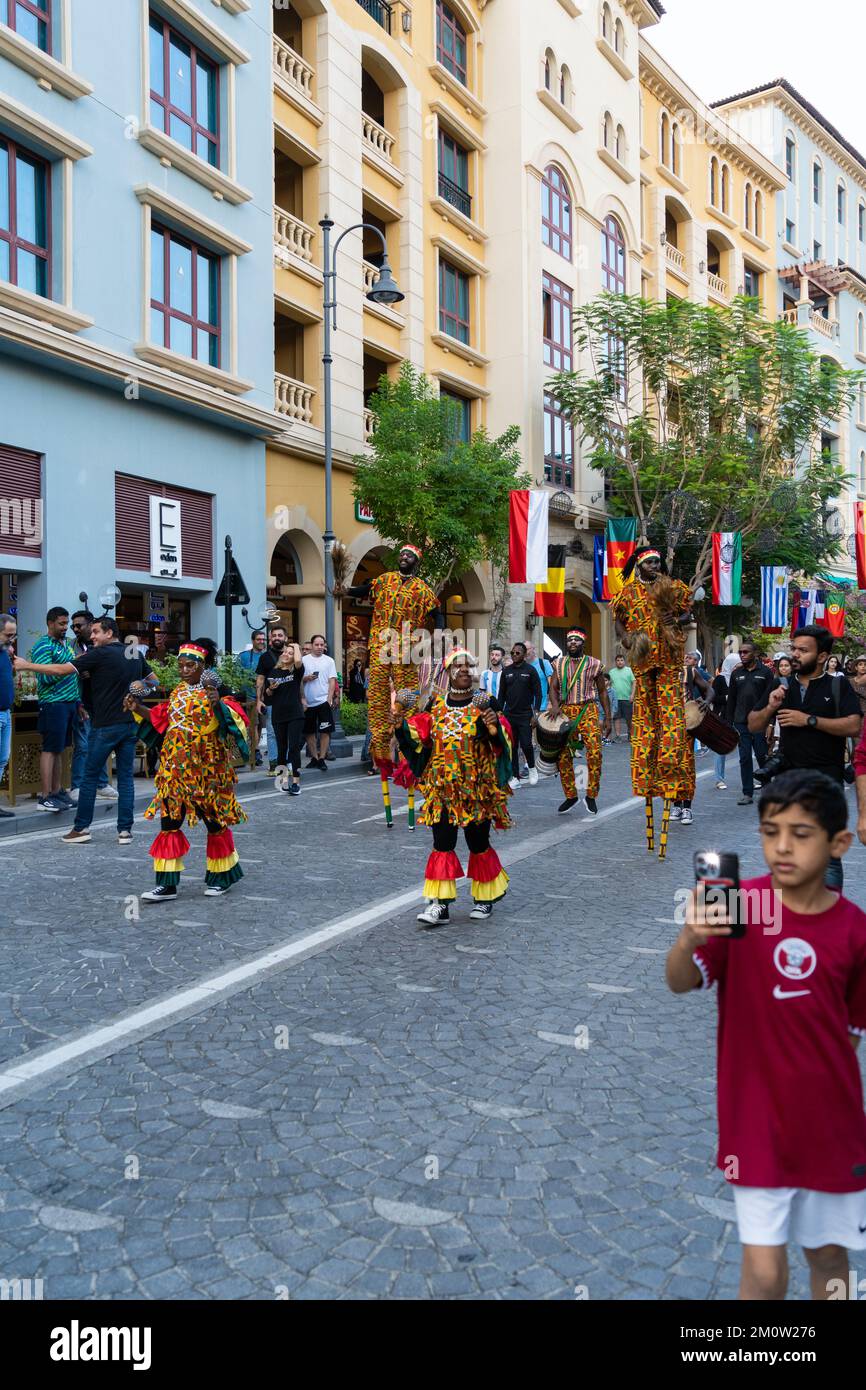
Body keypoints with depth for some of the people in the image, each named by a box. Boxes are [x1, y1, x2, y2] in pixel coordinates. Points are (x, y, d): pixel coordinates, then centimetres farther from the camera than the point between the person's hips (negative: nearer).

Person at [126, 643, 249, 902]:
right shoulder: (177, 692, 10)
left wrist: (218, 703, -38)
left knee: (215, 820, 7)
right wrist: (137, 708, 10)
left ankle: (220, 877, 27)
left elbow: (232, 720, -21)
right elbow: (161, 719, 21)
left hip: (206, 767, -6)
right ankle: (167, 884, 9)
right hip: (176, 767, 6)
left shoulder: (213, 691, -8)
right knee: (169, 820, 3)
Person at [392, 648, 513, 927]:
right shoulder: (436, 705, 6)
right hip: (442, 788, 2)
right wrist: (401, 725, -11)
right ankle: (439, 903, 5)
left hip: (477, 789, -2)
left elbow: (501, 743, -10)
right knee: (442, 844, 1)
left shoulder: (485, 703, -3)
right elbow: (419, 737, 6)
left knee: (478, 844, 8)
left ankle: (485, 896, 27)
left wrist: (495, 728, -30)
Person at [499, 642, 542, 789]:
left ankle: (532, 768, 17)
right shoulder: (506, 671, 9)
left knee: (526, 744, -11)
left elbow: (538, 693, -3)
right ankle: (515, 778, 9)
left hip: (525, 715, -4)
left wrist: (536, 713, -10)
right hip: (509, 715, 4)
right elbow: (501, 694, 13)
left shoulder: (530, 670, -1)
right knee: (512, 747, 3)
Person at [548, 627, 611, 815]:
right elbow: (553, 687, 5)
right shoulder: (559, 664, 10)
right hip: (565, 712, 2)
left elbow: (602, 691, 8)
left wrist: (607, 718, 4)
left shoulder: (594, 664, 5)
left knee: (594, 753, -13)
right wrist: (555, 705, -16)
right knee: (563, 756, 1)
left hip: (587, 711, -2)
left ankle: (591, 795, 0)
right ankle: (571, 796, 15)